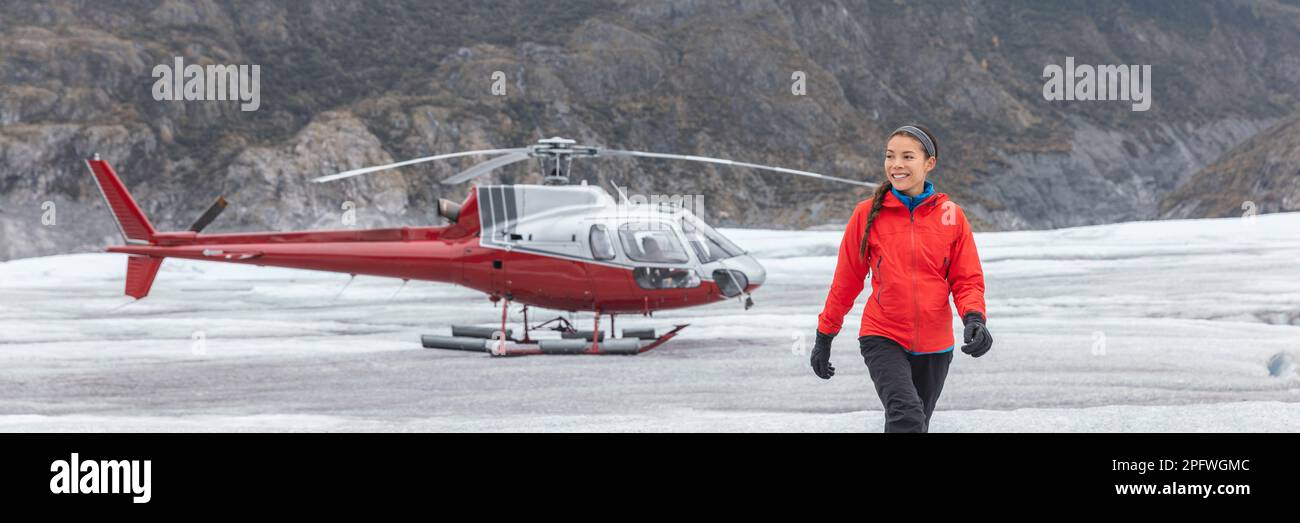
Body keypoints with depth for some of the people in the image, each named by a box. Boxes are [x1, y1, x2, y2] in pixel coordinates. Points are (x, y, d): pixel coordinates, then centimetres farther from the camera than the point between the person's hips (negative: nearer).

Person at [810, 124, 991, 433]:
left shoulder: (951, 216, 0)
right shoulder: (868, 214, -4)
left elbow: (967, 279, 3)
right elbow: (846, 280, 5)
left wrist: (974, 318, -17)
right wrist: (824, 336, 10)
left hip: (934, 345, 3)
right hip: (883, 338, -3)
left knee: (913, 424, 17)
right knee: (907, 418, -24)